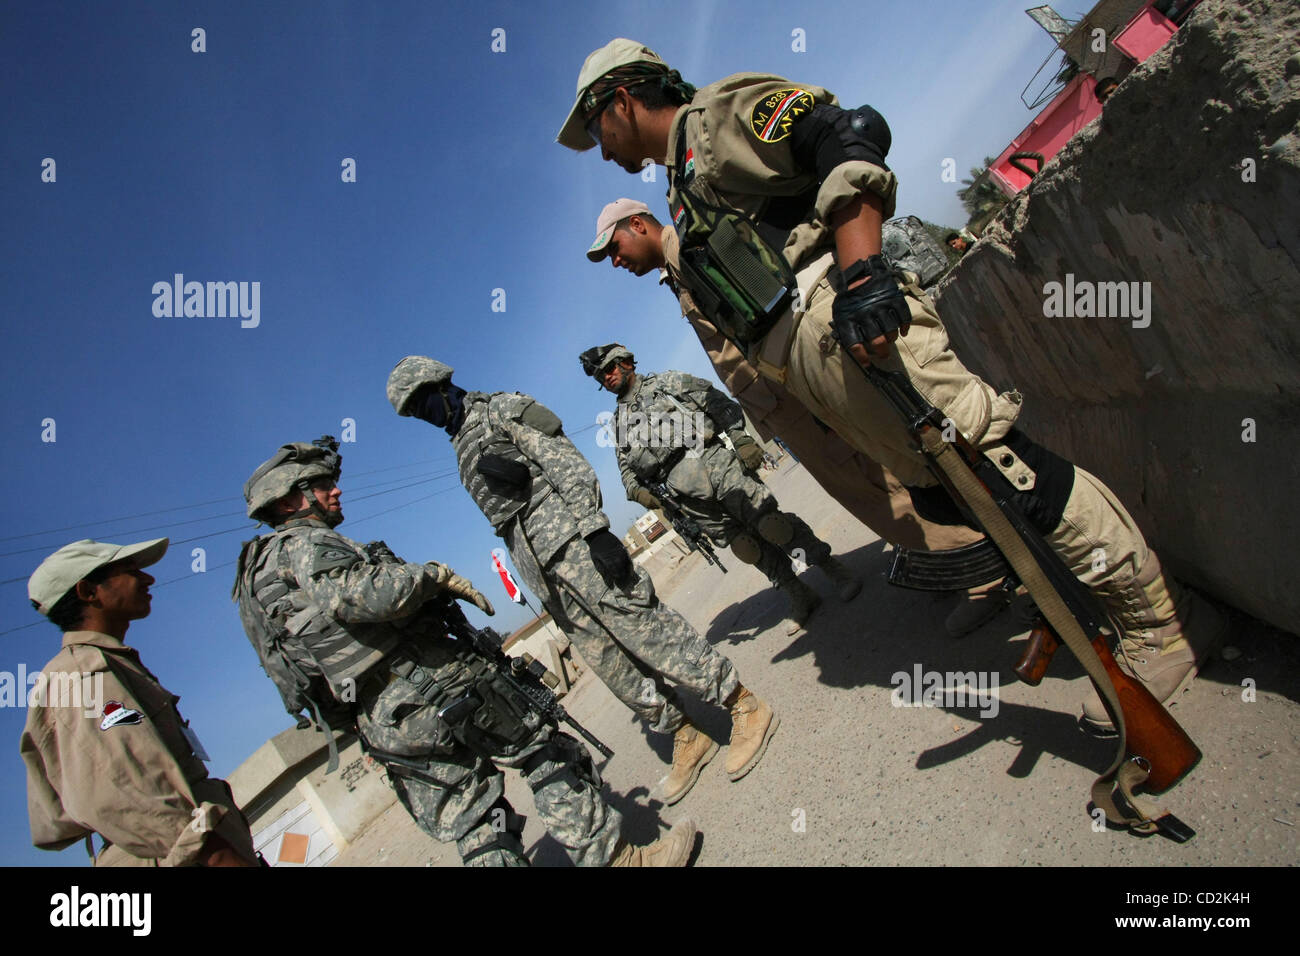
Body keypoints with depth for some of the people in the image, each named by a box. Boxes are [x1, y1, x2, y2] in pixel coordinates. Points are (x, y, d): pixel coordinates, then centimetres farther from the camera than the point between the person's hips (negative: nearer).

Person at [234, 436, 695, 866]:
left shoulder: (263, 570, 25)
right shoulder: (304, 543, -7)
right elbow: (366, 594, -27)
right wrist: (435, 576, -12)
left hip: (380, 729, 9)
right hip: (422, 689, -9)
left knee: (476, 834, 9)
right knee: (547, 753, 2)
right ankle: (611, 857, 7)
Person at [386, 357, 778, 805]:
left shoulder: (501, 409, 2)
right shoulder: (462, 448, 25)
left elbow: (565, 462, -9)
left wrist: (593, 527, -20)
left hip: (563, 535, -7)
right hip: (534, 562, 7)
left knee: (638, 624, -11)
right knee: (606, 659, 4)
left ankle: (747, 708, -2)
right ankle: (686, 738, 14)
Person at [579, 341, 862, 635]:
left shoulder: (666, 382, 13)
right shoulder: (619, 425, 24)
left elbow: (716, 402, 3)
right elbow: (627, 468, 19)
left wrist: (739, 436, -10)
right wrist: (636, 490, -3)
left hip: (711, 460, -3)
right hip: (685, 491, 3)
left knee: (770, 523, -15)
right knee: (744, 546, -1)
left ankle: (834, 569, -3)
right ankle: (801, 597, 10)